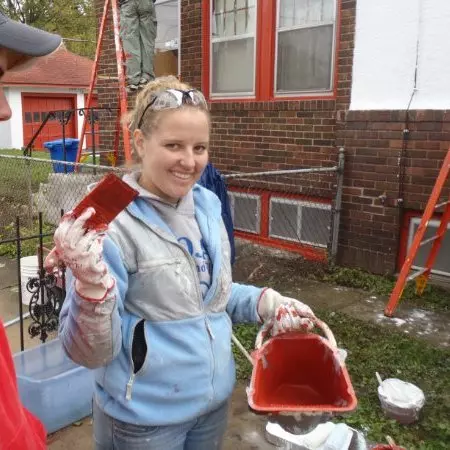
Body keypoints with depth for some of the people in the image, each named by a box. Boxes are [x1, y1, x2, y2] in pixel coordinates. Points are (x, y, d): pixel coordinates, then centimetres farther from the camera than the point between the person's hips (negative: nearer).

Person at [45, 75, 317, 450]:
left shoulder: (207, 205, -3)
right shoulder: (112, 223, -22)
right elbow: (90, 352, -21)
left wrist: (266, 303, -3)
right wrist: (92, 285, -38)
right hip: (144, 417, -6)